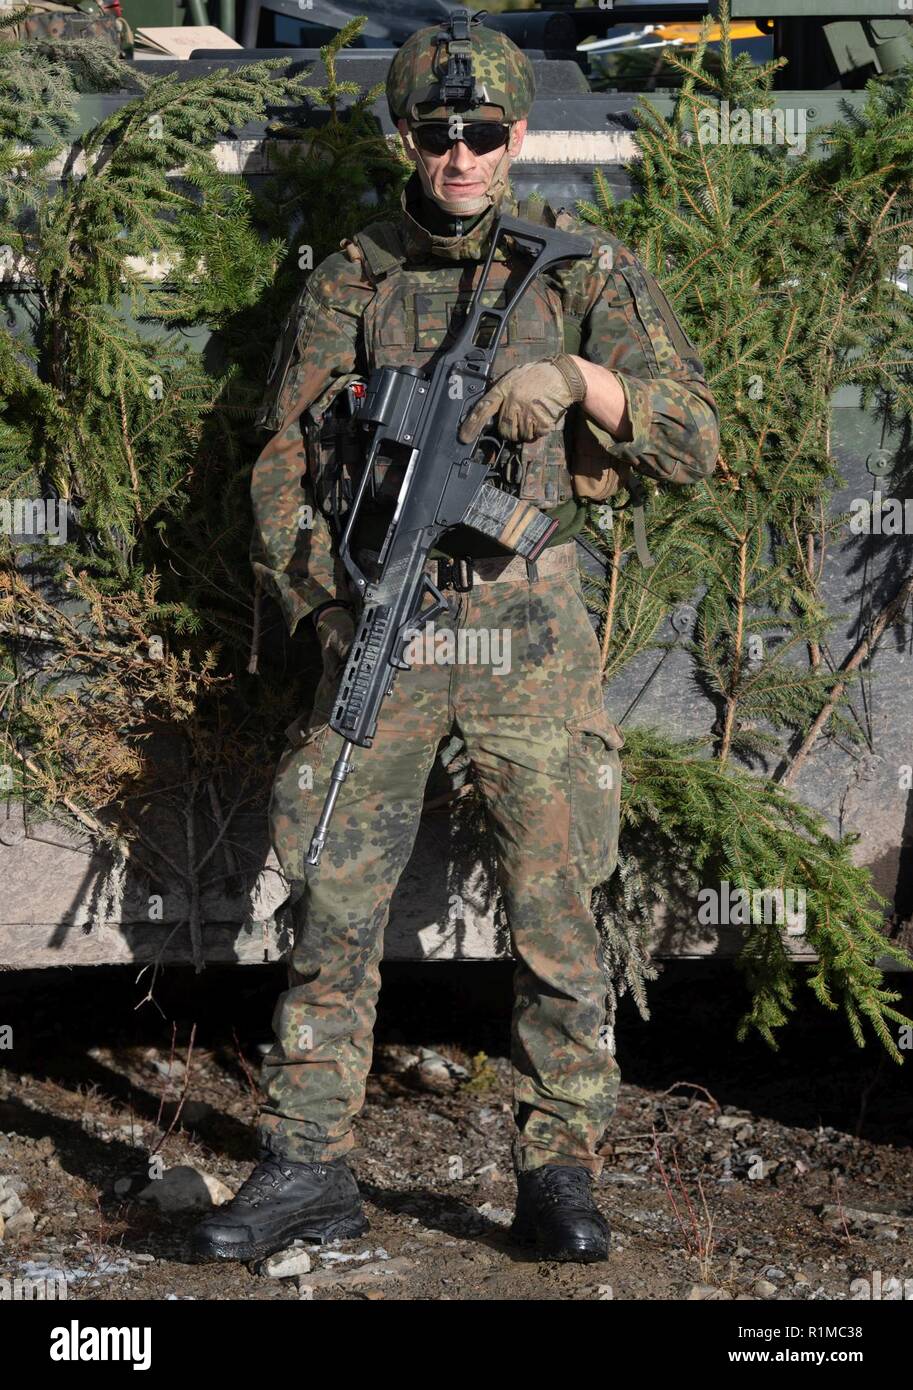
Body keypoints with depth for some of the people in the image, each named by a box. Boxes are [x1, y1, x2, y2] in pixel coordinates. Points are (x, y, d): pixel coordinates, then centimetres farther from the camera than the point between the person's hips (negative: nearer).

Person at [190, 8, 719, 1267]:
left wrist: (578, 378, -18)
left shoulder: (587, 272, 5)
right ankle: (307, 1167, 8)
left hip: (528, 628, -1)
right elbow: (288, 460, 9)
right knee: (334, 903, 0)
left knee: (555, 913, 0)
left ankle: (559, 1172, 10)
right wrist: (328, 604, -7)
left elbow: (694, 440, 0)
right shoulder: (350, 284, 9)